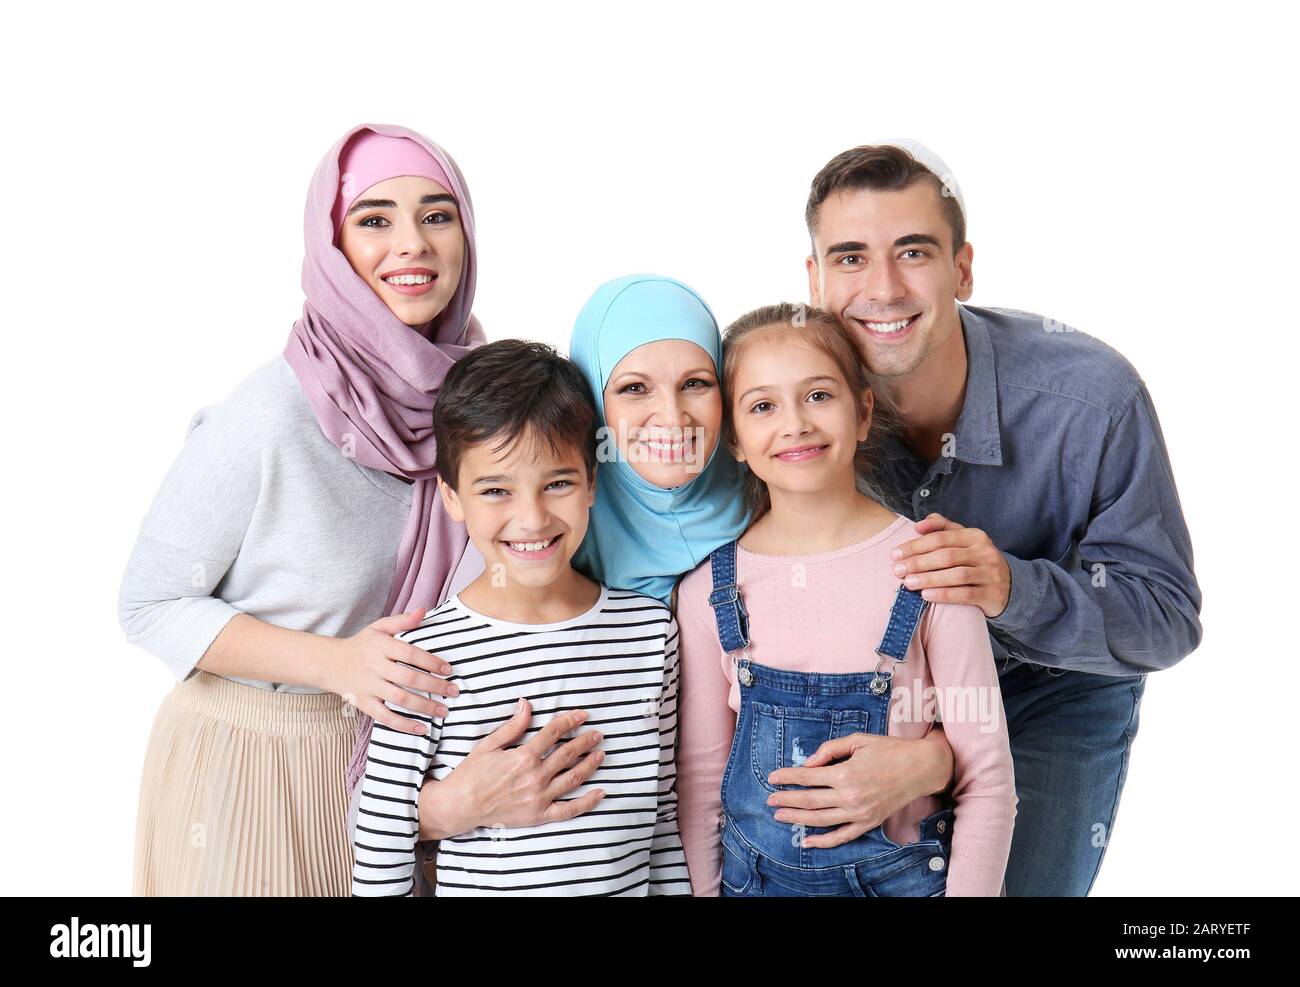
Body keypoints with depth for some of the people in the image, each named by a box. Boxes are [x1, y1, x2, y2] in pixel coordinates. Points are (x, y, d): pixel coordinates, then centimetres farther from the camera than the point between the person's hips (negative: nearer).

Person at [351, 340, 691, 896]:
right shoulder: (428, 656, -17)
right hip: (476, 887, -3)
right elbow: (380, 854, -11)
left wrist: (674, 888, 2)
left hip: (629, 885, 3)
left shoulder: (650, 627, -6)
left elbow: (662, 809, 1)